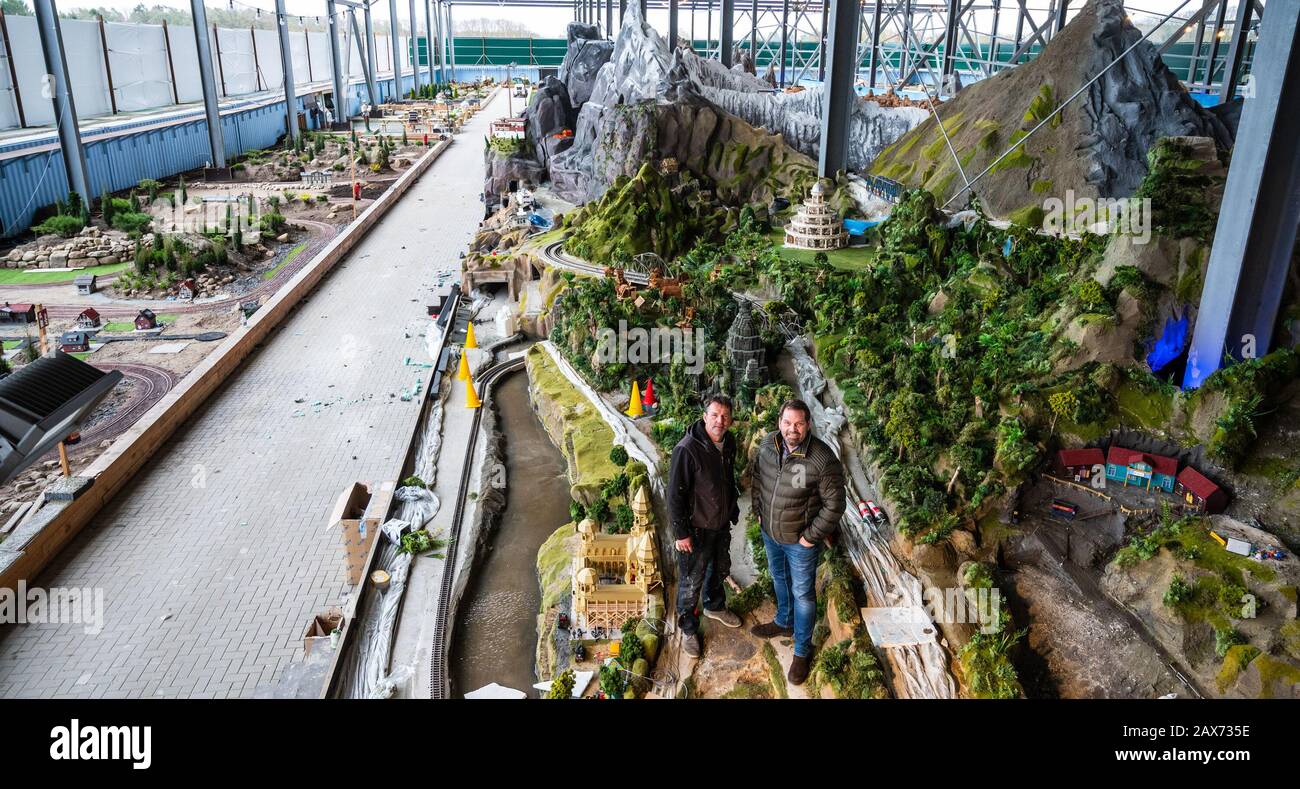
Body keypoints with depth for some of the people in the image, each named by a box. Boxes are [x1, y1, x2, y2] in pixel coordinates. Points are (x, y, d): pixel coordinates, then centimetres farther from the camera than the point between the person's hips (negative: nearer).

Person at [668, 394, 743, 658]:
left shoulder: (729, 442, -5)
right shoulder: (687, 449, -29)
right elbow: (675, 494, -24)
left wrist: (733, 509, 19)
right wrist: (681, 532, -21)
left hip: (722, 524, 7)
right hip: (697, 528, -7)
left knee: (720, 568, 28)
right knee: (691, 582, 9)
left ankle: (715, 606, 54)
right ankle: (688, 629, 31)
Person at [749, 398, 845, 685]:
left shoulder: (823, 459, -28)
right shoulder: (768, 443, -12)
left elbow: (834, 505, -20)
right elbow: (757, 476, 8)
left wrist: (811, 537, -17)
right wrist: (759, 510, 7)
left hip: (800, 541, -5)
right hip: (769, 532, 5)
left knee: (802, 594, 12)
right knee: (779, 579, 28)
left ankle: (802, 650, 31)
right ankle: (784, 622, 54)